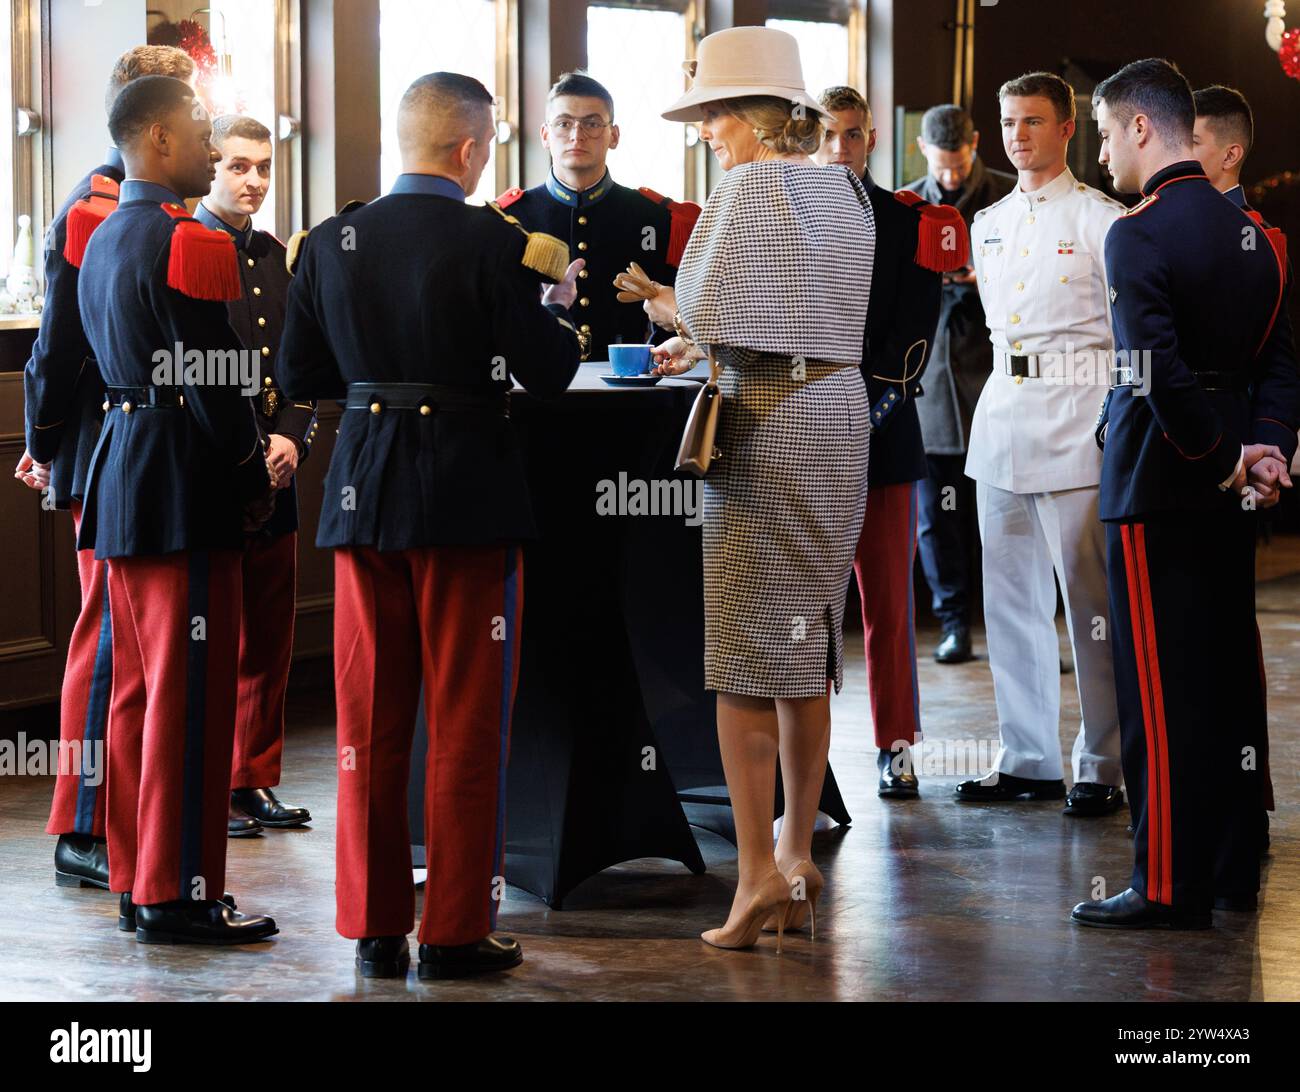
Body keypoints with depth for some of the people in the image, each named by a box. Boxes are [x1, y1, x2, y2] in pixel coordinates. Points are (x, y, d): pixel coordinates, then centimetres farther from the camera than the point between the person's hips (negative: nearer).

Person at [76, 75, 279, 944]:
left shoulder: (102, 241, 15)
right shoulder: (188, 242, -15)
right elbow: (214, 377, -18)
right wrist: (254, 469, -4)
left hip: (123, 475, 10)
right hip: (187, 484, -10)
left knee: (138, 690, 13)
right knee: (191, 694, -4)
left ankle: (137, 881, 19)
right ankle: (177, 894, -1)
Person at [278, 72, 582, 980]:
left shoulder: (332, 244, 1)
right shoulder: (494, 244, -12)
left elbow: (300, 376, 6)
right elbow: (548, 375, -10)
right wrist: (558, 302, 8)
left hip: (364, 495, 4)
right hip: (469, 497, -4)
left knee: (370, 724, 11)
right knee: (468, 725, 5)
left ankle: (377, 927, 16)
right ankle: (457, 930, 8)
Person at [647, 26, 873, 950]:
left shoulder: (750, 187, -11)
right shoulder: (847, 191, 13)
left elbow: (711, 312, -15)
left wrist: (662, 304, 6)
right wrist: (705, 346, 20)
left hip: (767, 423, -8)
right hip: (843, 415, 8)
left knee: (745, 652, -4)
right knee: (809, 649, 12)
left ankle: (760, 870, -7)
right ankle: (799, 853, 16)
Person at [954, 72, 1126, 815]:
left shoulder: (1100, 219, -3)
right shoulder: (989, 223, 16)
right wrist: (1015, 376, 17)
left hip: (1075, 419, -7)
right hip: (1003, 415, 7)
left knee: (1089, 600, -6)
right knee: (1011, 598, 8)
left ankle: (1103, 768, -1)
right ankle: (1028, 760, 15)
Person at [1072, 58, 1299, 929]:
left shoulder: (1139, 236, -16)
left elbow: (1162, 373, -24)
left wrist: (1227, 461, -13)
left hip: (1157, 487, -8)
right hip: (1226, 493, 8)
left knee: (1160, 690, -2)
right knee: (1230, 675, 14)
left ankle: (1170, 886, 2)